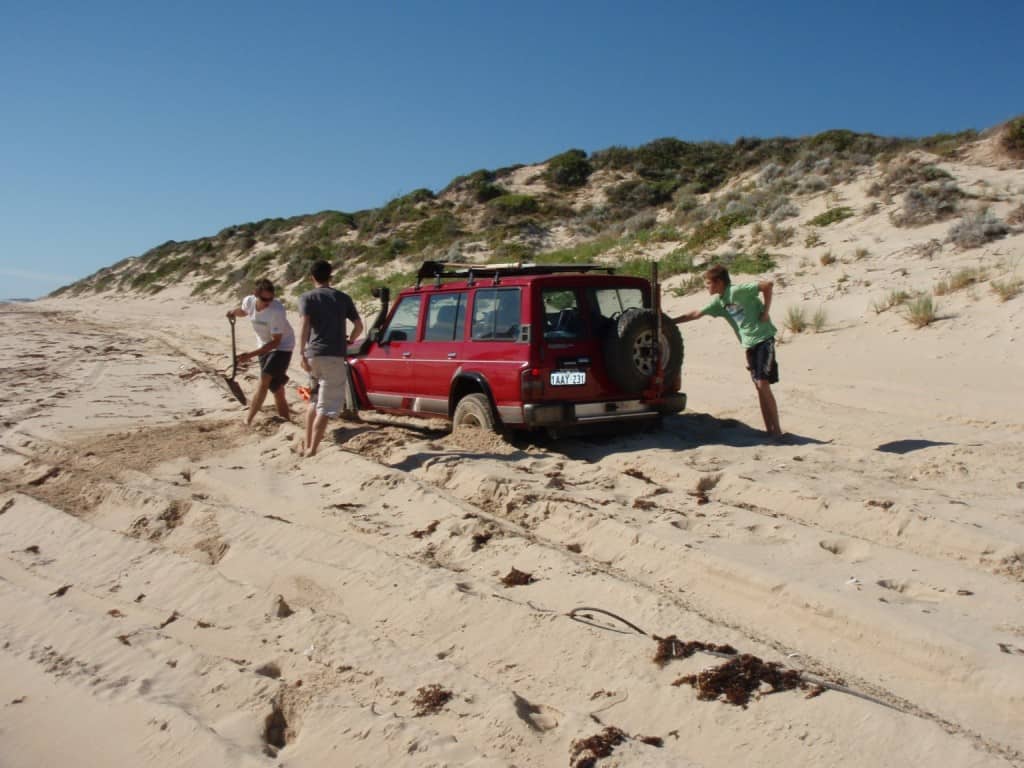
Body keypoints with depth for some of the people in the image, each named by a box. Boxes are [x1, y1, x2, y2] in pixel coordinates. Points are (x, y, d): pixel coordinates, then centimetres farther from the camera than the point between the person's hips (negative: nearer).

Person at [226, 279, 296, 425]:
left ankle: (248, 421, -14)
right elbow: (243, 311, 15)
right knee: (275, 386, 12)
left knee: (264, 380, -17)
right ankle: (286, 420, 30)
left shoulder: (277, 311, -32)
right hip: (265, 346, 7)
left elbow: (275, 341, -27)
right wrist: (234, 312, -10)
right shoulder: (249, 301, -13)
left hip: (282, 346, -6)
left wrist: (250, 355, -31)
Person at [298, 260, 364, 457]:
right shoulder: (343, 298, 12)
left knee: (315, 400, 21)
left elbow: (305, 325, -9)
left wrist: (303, 354, -12)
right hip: (335, 356, -1)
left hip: (313, 354, 2)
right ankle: (311, 449, -10)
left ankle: (308, 444, 22)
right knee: (326, 406, -3)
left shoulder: (307, 298, 6)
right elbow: (359, 325, 9)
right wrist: (349, 341, 27)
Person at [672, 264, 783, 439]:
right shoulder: (719, 301, 8)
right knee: (759, 386, 7)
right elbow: (696, 314, 15)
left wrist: (765, 312, -17)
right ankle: (769, 429, 12)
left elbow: (768, 284, -20)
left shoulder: (738, 291, -16)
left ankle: (777, 430, -5)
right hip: (749, 345, 8)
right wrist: (669, 322, 15)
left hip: (763, 339, -8)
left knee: (763, 384, -11)